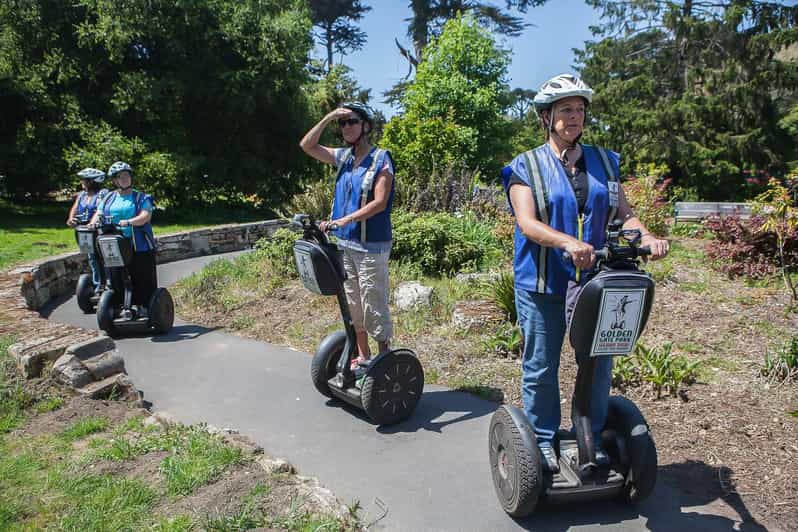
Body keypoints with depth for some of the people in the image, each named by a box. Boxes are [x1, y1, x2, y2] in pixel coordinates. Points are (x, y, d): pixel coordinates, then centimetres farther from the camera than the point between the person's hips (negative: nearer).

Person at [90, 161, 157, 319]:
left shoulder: (141, 198, 3)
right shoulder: (109, 198, 16)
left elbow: (146, 216, -12)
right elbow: (99, 214, 9)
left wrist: (128, 222, -29)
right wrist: (94, 223, -14)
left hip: (140, 247, -4)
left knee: (144, 280, -2)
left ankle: (145, 308, 6)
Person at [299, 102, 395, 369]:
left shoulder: (380, 159, -9)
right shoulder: (343, 157, 11)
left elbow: (379, 202, -18)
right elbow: (307, 145, 13)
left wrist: (346, 219, -26)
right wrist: (328, 117, 2)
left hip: (371, 245, -7)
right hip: (345, 243, 7)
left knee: (374, 304, -2)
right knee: (352, 304, 13)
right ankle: (362, 356, 26)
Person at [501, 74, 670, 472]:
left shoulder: (603, 162, 13)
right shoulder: (527, 166, -1)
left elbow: (623, 212, 8)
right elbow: (527, 223, -15)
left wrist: (646, 236, -13)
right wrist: (568, 242, -32)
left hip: (594, 280, 4)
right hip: (542, 285, -4)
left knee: (599, 363, 10)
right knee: (542, 367, 6)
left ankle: (592, 437, 29)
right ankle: (543, 440, 24)